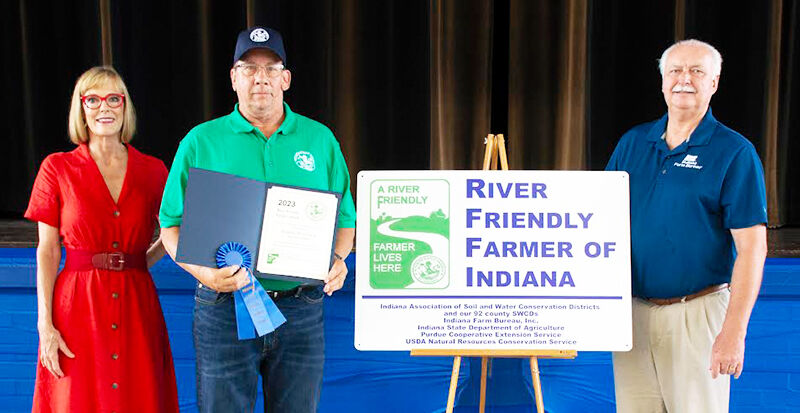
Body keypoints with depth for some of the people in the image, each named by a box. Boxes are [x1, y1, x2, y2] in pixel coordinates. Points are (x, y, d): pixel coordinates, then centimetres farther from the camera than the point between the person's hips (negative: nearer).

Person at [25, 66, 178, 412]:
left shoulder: (153, 170, 5)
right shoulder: (57, 168, 1)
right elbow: (47, 251, 0)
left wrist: (141, 261, 2)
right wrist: (45, 324, -6)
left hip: (138, 305, 2)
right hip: (78, 306, -1)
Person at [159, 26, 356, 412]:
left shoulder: (321, 139, 7)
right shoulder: (200, 142, 3)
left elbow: (344, 218, 11)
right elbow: (172, 224, 2)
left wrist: (338, 258, -9)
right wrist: (202, 271, -15)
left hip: (301, 311, 2)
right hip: (224, 311, -1)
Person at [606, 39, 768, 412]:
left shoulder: (734, 153, -6)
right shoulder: (632, 143, 8)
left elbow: (751, 248, -11)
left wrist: (734, 331, -17)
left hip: (697, 312, -4)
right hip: (631, 309, 4)